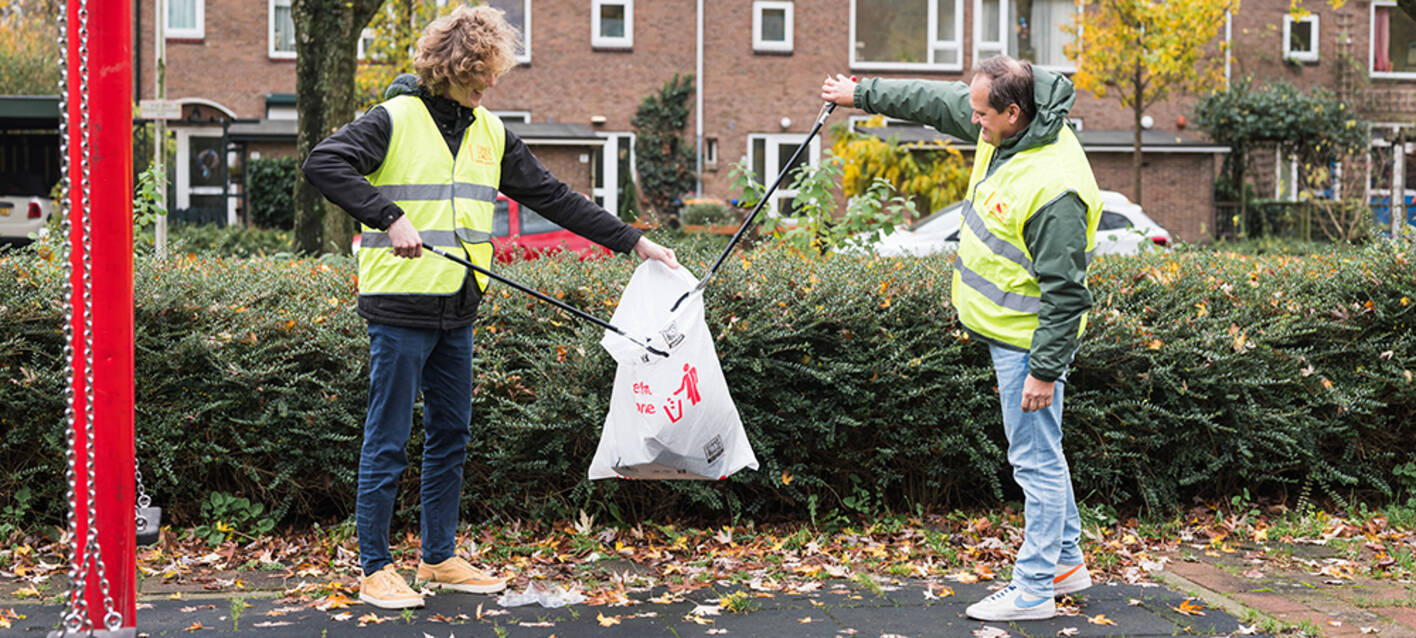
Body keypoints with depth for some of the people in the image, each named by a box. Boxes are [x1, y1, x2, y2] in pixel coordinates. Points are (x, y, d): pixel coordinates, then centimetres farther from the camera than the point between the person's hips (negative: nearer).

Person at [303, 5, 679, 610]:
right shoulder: (396, 119, -7)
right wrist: (390, 219, -27)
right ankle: (375, 568, 12)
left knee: (450, 436, 13)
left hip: (456, 311, 7)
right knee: (387, 442, 1)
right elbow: (323, 163, -18)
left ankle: (439, 558, 26)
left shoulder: (490, 132, 12)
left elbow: (552, 196, 14)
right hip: (400, 306, -7)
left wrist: (632, 241, 11)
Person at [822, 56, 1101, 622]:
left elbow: (1065, 293, -25)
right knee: (1039, 453, 19)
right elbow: (933, 101, 16)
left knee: (1036, 459, -1)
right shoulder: (1001, 128, -1)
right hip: (1003, 328, 10)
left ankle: (1033, 588, 9)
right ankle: (1065, 560, 32)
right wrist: (862, 94, 22)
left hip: (1028, 340, -10)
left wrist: (1044, 368, -23)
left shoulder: (1054, 187, -28)